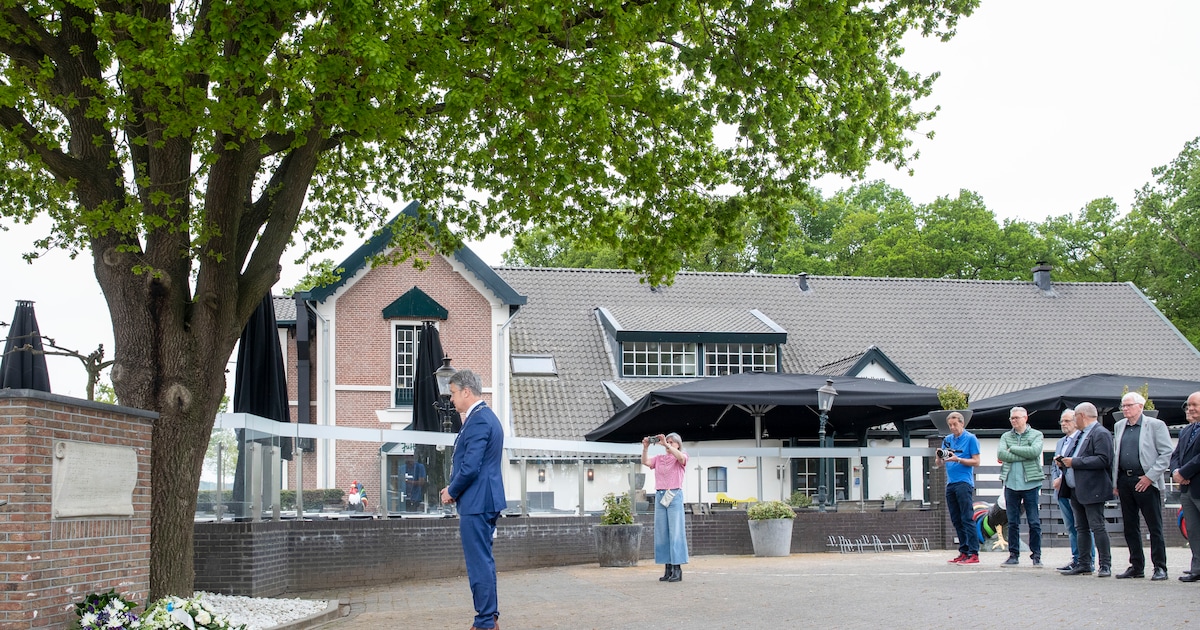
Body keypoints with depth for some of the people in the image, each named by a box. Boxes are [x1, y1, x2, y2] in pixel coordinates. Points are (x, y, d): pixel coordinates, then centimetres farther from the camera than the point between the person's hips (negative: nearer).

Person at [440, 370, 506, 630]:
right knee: (484, 560, 17)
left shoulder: (478, 420, -17)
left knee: (479, 562, -6)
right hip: (487, 501, 11)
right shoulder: (488, 417, 15)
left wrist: (452, 491, -7)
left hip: (476, 502, -11)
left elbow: (470, 467, -23)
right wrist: (454, 489, 12)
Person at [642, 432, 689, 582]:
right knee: (662, 533, 3)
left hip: (675, 496, -5)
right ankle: (668, 568, 7)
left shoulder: (681, 458, 5)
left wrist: (666, 445, -23)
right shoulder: (659, 458, 16)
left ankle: (677, 569, -8)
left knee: (675, 532, -8)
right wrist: (645, 447, -13)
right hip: (659, 496, 5)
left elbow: (681, 457, -18)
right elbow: (645, 462, 1)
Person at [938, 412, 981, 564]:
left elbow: (976, 462, -5)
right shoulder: (947, 439, 16)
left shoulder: (970, 438, -2)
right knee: (956, 520, 7)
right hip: (950, 483, 7)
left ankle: (973, 554, -10)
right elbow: (939, 462, 15)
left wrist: (957, 459, -16)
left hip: (964, 482, -7)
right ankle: (964, 552, 12)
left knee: (967, 519, -9)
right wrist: (940, 457, -7)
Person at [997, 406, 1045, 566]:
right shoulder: (1006, 436, 13)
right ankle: (1013, 555, 13)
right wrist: (1023, 456, -10)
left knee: (1034, 522, -1)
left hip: (1030, 483, -3)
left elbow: (1034, 451, -14)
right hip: (1011, 484, 3)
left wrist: (1012, 448, -7)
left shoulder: (1036, 435, 5)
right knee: (1012, 522, 6)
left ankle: (1036, 555, 7)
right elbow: (1001, 454, -4)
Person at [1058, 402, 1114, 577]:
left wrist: (1074, 462, -19)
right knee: (1082, 528, 11)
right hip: (1077, 490, 10)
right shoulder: (1082, 434, 20)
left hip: (1091, 490, -10)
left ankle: (1105, 565, -5)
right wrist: (1064, 462, 7)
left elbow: (1102, 459, -22)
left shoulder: (1100, 434, -10)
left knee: (1097, 527, -8)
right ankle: (1083, 564, 15)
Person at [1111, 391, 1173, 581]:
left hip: (1146, 481, -6)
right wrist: (1115, 482, 12)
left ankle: (1160, 567, 2)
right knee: (1130, 527, 9)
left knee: (1154, 526, -3)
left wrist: (1150, 476, -13)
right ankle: (1136, 567, 16)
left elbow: (1166, 453, -7)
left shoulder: (1155, 425, -3)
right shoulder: (1119, 427, 15)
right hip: (1125, 480, 6)